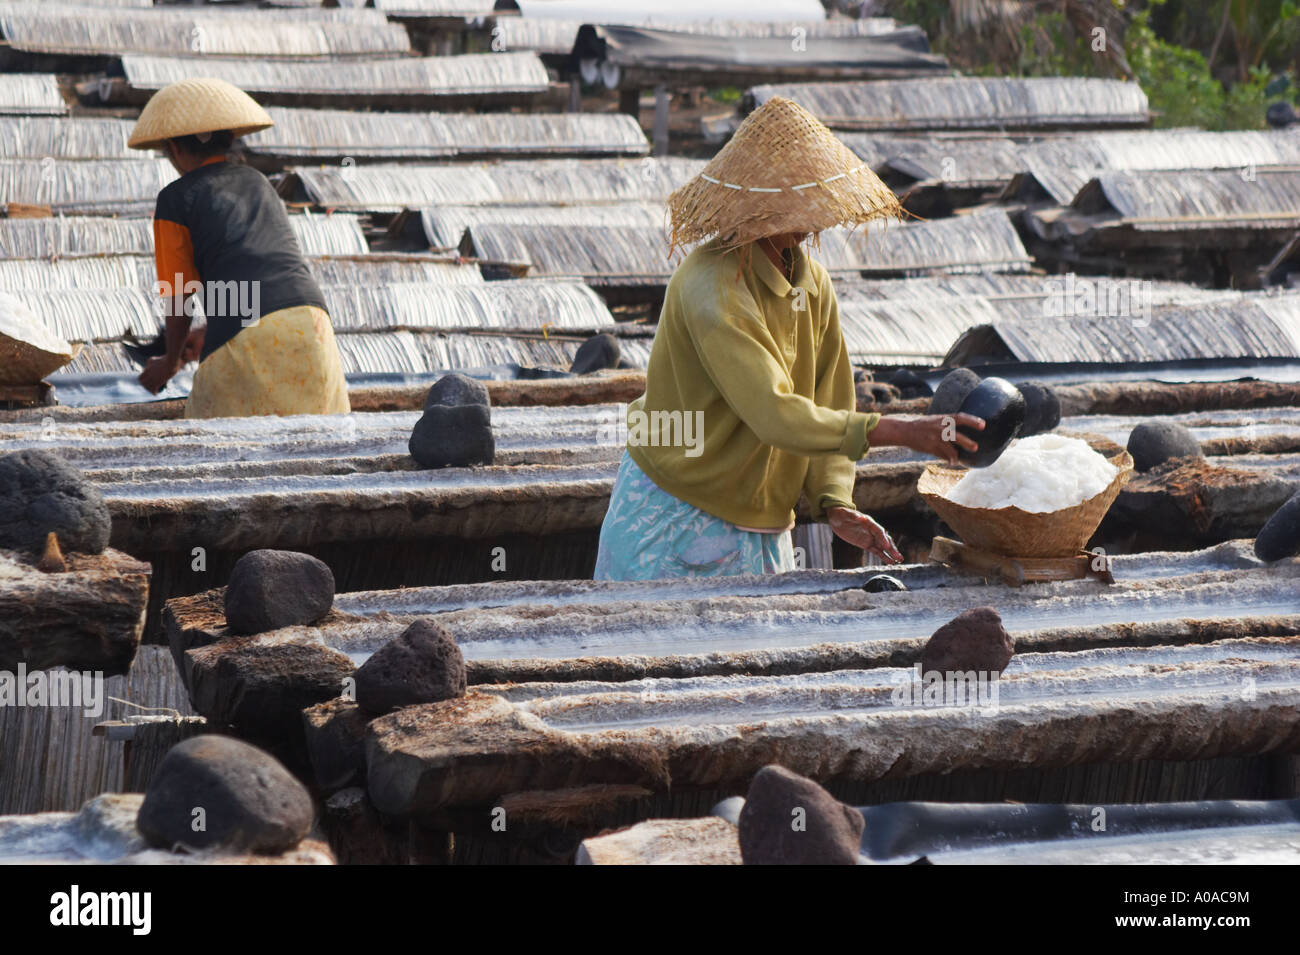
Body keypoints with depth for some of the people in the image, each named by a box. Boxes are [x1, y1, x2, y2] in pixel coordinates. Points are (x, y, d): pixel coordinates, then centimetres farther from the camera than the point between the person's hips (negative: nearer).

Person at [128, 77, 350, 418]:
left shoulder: (176, 199, 8)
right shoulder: (258, 183, 26)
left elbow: (179, 297, 9)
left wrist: (170, 361, 27)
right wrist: (210, 335, 48)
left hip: (247, 336, -5)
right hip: (310, 325, 5)